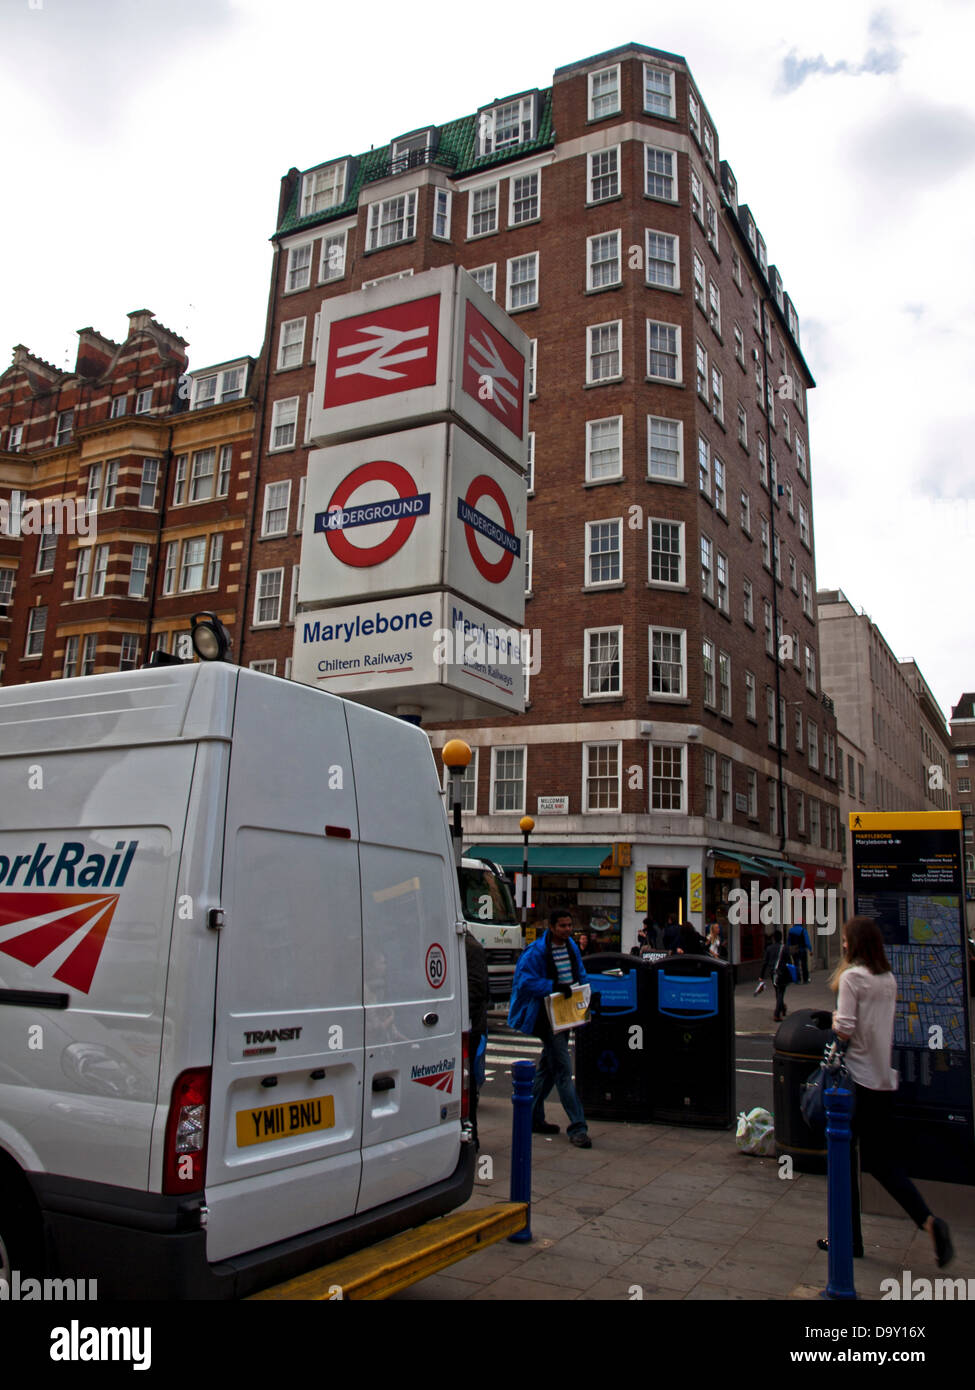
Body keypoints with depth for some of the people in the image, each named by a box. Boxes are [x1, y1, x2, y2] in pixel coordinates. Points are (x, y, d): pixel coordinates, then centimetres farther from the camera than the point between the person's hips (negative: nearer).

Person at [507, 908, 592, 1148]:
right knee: (563, 1069, -8)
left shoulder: (572, 947, 8)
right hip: (548, 1017, -8)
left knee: (548, 1066, 17)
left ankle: (533, 1118, 31)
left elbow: (580, 975, 20)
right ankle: (577, 1127, -3)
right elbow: (525, 981, -19)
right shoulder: (537, 952, -16)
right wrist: (553, 987, -27)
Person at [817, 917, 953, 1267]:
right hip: (884, 1077, 7)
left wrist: (834, 1022, 0)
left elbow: (845, 1030, -19)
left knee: (844, 1157, 7)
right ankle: (929, 1222, 2)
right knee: (882, 1159, 15)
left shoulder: (851, 976, -15)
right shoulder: (889, 978, 7)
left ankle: (849, 1238, 13)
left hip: (857, 1077, -7)